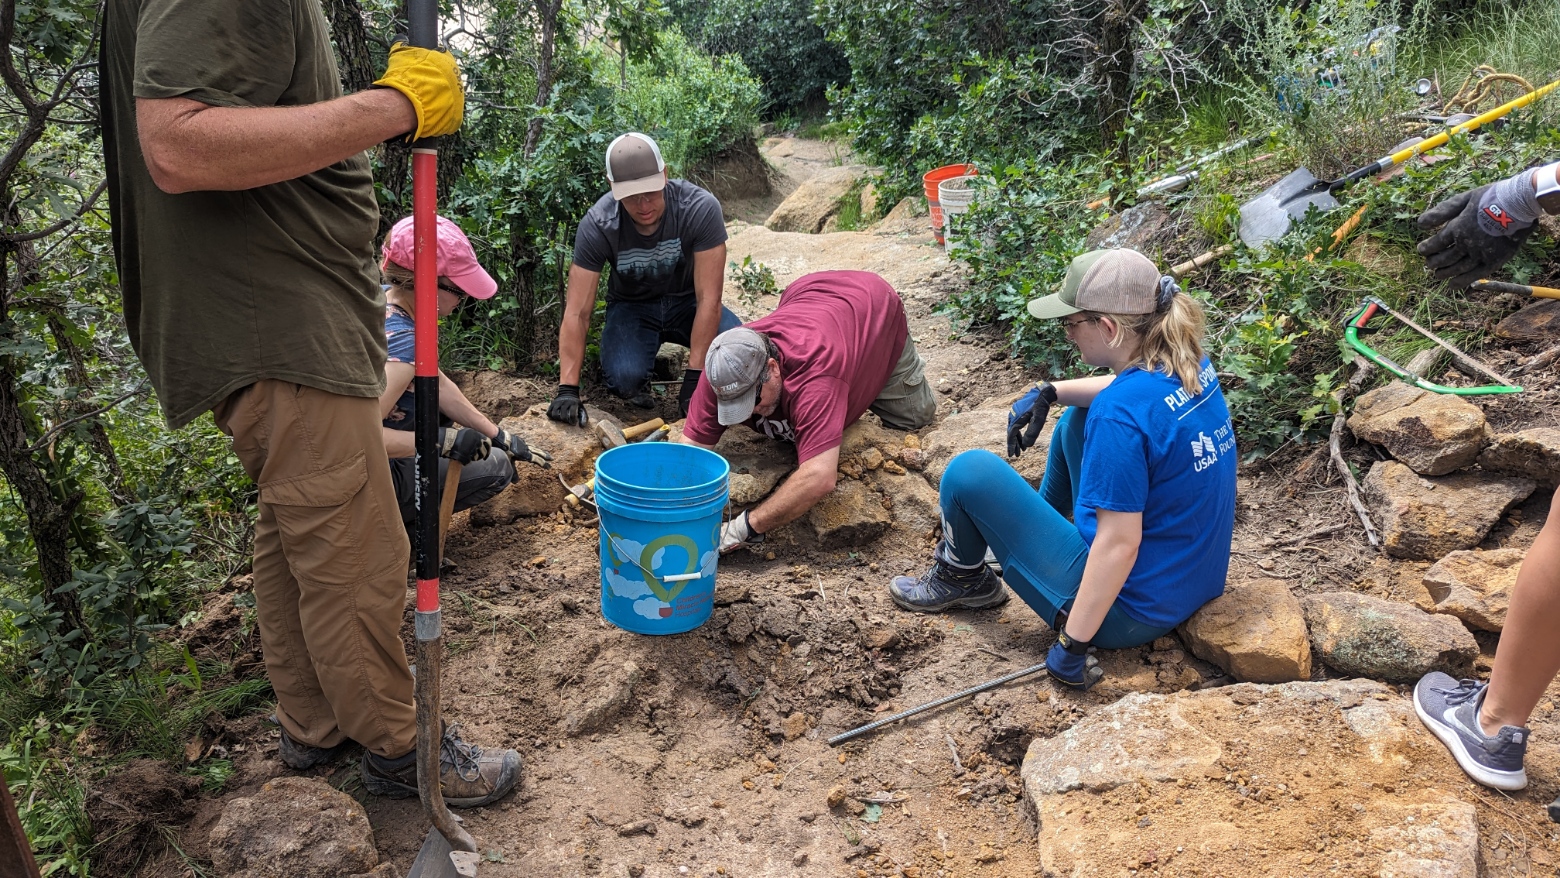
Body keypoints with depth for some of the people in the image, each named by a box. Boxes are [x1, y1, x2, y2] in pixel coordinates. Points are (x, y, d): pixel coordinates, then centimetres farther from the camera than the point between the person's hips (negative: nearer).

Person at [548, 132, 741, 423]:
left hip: (686, 301, 0)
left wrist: (694, 378, -29)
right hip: (632, 306, 0)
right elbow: (577, 312, -23)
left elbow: (709, 300, -26)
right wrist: (568, 389, -30)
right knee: (624, 378, -32)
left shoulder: (700, 208, -28)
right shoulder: (597, 225, -25)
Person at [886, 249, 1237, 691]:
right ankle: (1034, 526, 40)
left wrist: (1072, 645, -21)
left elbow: (1119, 545, -29)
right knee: (1078, 417, 22)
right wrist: (1050, 393, 6)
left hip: (1129, 611, -9)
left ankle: (963, 579, 21)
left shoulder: (1119, 414, -30)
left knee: (970, 471, -6)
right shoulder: (1189, 364, -4)